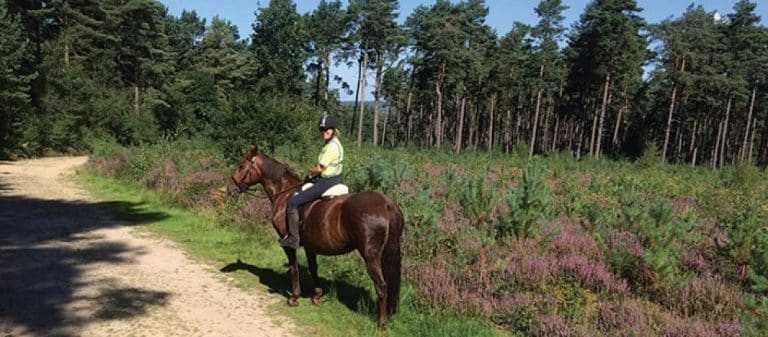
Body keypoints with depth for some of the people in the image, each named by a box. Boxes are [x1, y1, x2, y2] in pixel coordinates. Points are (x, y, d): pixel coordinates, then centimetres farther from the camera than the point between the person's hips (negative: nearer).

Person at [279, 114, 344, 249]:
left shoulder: (332, 146, -21)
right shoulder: (334, 144, 11)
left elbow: (319, 168, -21)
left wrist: (309, 175, -2)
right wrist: (313, 174, 9)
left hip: (326, 182, -11)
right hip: (333, 179, 11)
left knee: (293, 202, -9)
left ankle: (293, 238, -5)